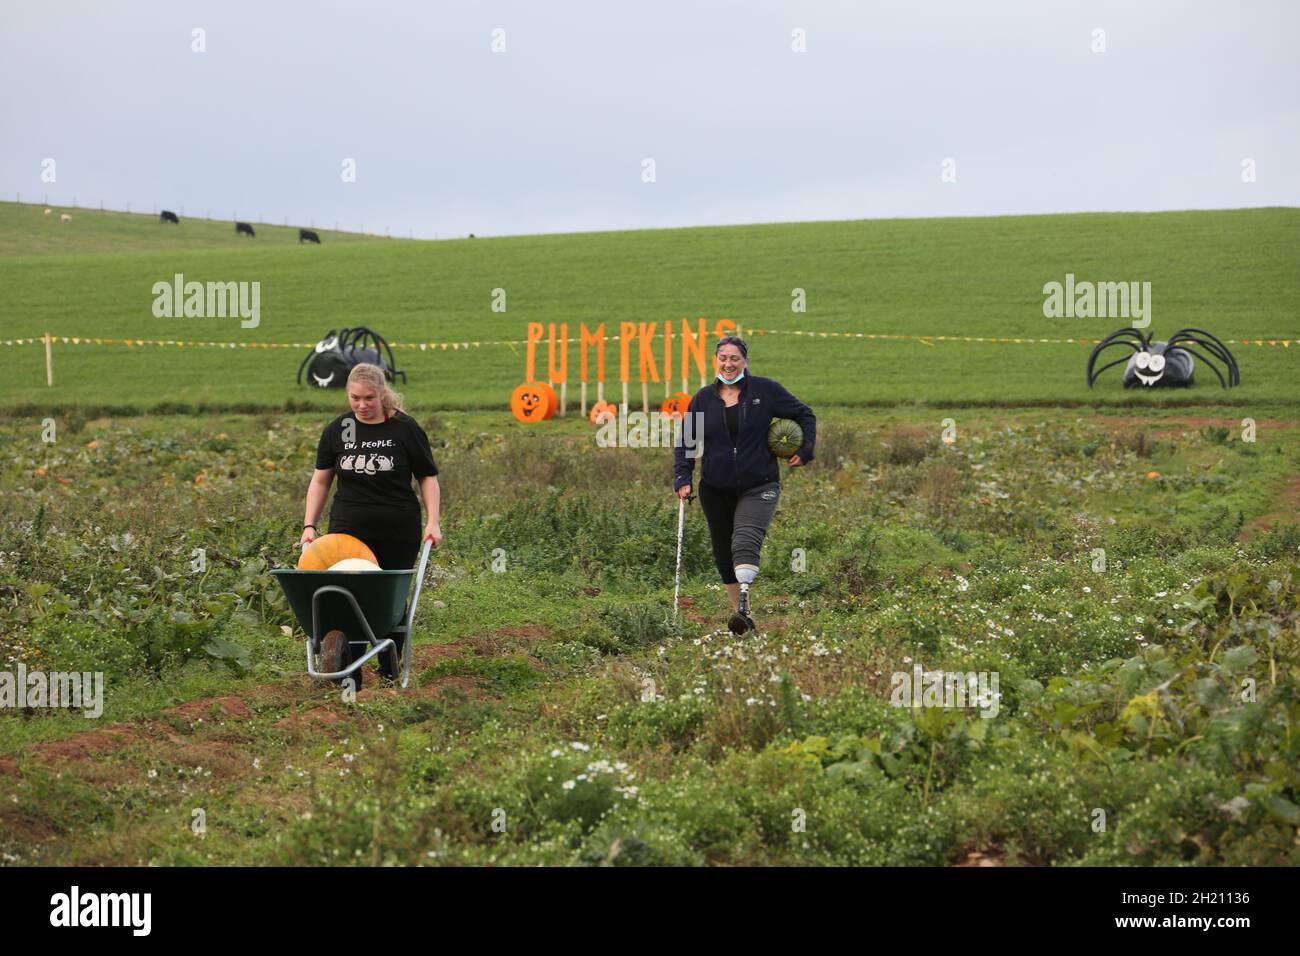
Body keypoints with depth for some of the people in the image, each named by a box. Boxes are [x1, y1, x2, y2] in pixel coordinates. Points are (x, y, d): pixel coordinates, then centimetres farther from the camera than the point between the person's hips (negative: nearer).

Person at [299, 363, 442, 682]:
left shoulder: (405, 429, -2)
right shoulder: (337, 430, 5)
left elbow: (427, 477, 4)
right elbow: (320, 480, 11)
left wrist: (433, 522, -6)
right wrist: (309, 525, 3)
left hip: (398, 533, -1)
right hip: (348, 529, 1)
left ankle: (390, 676, 24)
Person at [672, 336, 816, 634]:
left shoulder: (765, 390, -2)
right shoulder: (704, 398, 4)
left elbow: (805, 415, 10)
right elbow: (684, 441, 9)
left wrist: (805, 452, 0)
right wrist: (682, 478, -3)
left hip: (758, 486, -4)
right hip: (716, 490, 4)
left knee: (745, 542, -24)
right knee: (723, 554, 7)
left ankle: (743, 606, -37)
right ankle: (742, 614, 18)